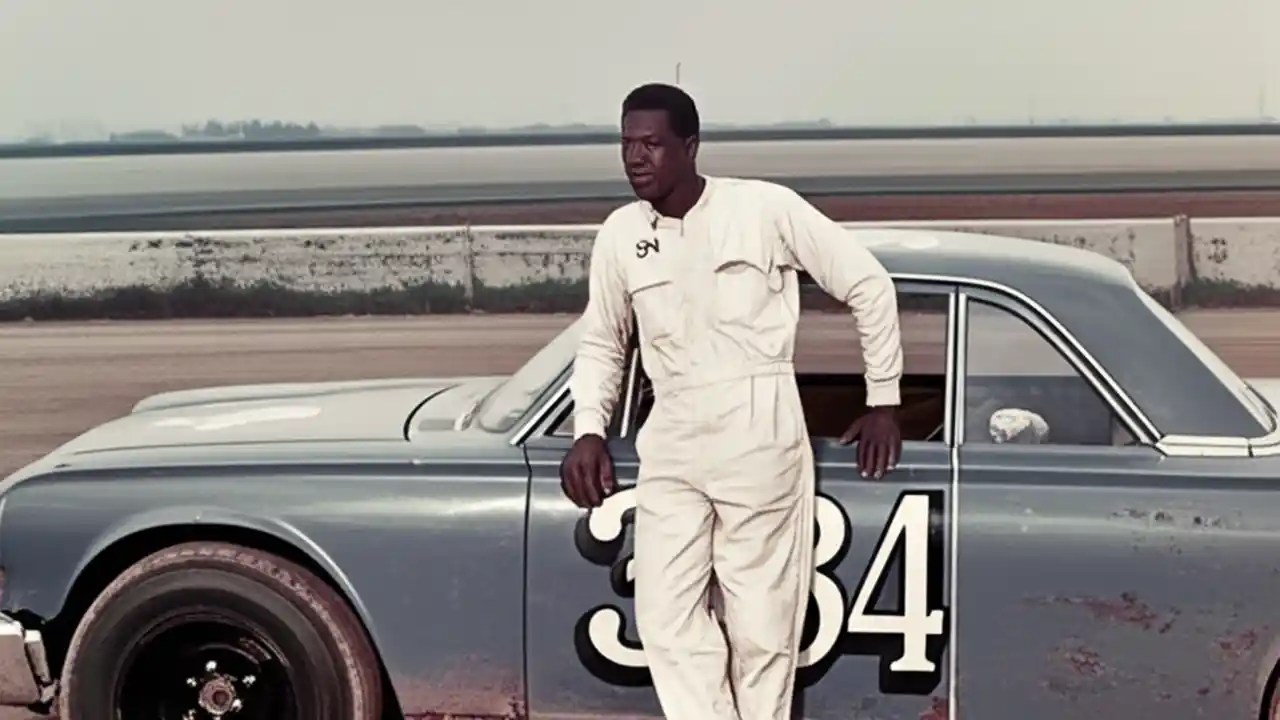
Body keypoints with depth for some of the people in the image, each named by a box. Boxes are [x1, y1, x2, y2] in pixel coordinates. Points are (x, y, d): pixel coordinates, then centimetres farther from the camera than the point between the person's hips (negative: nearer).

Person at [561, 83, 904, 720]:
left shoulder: (764, 207, -7)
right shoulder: (620, 234, 5)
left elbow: (868, 285, 1)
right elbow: (601, 343, 18)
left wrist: (883, 401, 4)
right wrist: (589, 431, 4)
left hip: (759, 436, -4)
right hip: (671, 445, 4)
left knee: (761, 624, 1)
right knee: (666, 618, -3)